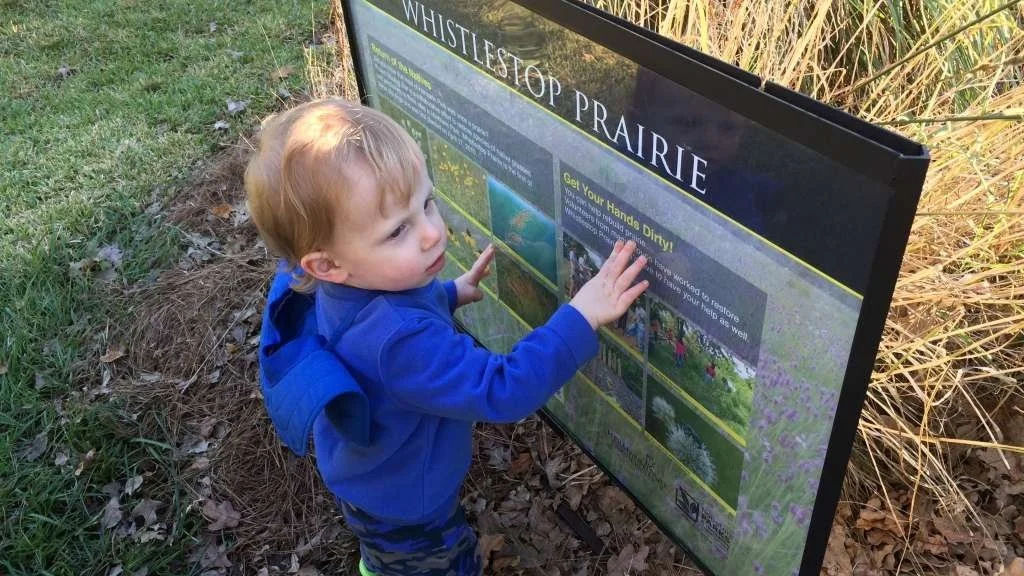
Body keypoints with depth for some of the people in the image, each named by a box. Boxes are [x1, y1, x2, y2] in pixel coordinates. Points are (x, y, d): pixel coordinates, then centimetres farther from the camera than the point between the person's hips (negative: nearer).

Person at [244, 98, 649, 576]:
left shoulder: (351, 285, -19)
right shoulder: (400, 341, -48)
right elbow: (501, 391, -42)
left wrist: (450, 293, 5)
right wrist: (581, 318, -40)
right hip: (404, 508, -7)